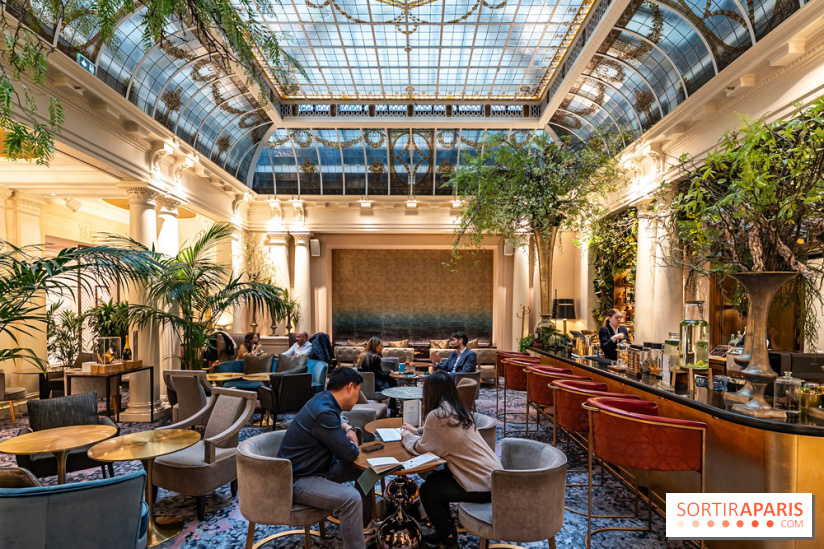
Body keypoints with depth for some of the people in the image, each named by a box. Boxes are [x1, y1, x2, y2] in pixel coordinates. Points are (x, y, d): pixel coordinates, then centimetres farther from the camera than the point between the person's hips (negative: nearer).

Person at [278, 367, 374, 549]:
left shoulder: (322, 399, 1)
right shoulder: (324, 413, -29)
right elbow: (349, 453, -24)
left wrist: (347, 428, 5)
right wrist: (353, 445, -1)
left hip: (315, 467, 10)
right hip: (298, 480, -10)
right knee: (352, 498, -29)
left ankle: (365, 524, 26)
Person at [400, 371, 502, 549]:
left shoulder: (436, 415, -19)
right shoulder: (461, 410, 7)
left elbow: (421, 448, -6)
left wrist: (407, 436, 13)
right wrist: (417, 431, 28)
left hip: (483, 487, -8)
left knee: (427, 491, 6)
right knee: (433, 479, 17)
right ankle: (445, 530, 31)